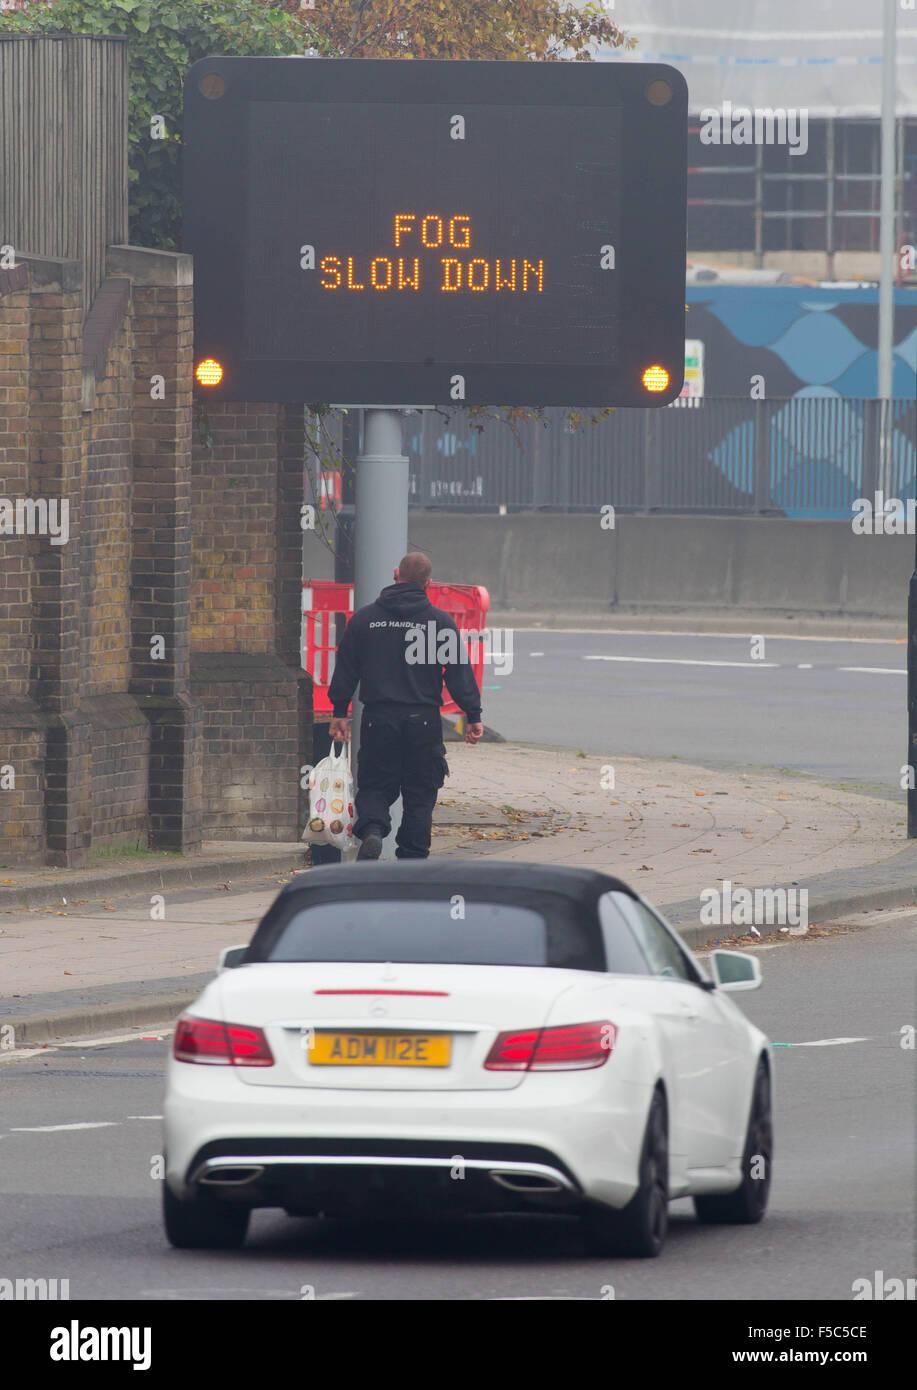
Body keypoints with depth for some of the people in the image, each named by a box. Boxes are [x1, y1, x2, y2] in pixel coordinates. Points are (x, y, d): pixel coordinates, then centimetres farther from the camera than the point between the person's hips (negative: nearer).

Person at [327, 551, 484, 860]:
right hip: (423, 720, -1)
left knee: (374, 787, 8)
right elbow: (460, 671, -1)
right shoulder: (440, 621, -1)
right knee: (420, 794, 8)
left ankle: (371, 829, -21)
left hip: (378, 719, 1)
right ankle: (412, 860, 6)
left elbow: (345, 669, 7)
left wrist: (339, 712, 14)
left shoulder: (364, 618, 3)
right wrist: (473, 715, 3)